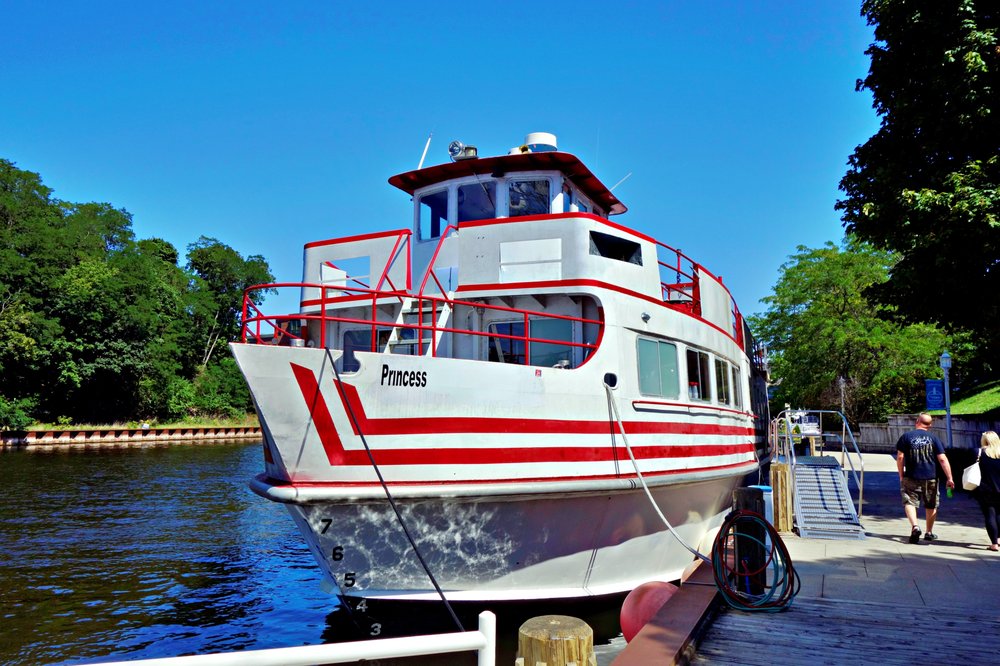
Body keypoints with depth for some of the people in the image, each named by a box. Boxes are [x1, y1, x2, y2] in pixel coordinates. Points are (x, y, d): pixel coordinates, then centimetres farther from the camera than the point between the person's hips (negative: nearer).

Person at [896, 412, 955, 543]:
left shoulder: (906, 436, -2)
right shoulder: (933, 438, 1)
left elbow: (900, 457, -3)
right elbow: (942, 459, -4)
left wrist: (901, 475, 8)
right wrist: (949, 478, -1)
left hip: (911, 477, -2)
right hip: (931, 478, 2)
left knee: (910, 502, 0)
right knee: (931, 505, 17)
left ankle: (914, 527, -22)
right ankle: (929, 532, 24)